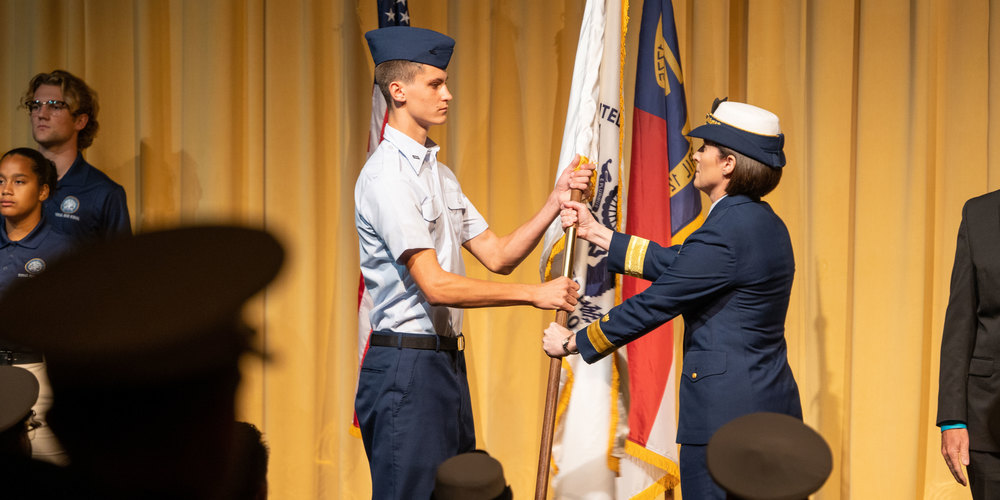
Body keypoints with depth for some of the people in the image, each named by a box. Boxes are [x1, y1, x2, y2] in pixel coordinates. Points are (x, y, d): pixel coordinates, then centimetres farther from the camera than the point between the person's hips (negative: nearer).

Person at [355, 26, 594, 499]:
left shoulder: (440, 174, 15)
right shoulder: (386, 176, -15)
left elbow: (497, 255, 14)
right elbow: (435, 285, -20)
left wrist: (555, 201, 2)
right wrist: (534, 294, -17)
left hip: (446, 362, 10)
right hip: (405, 365, -9)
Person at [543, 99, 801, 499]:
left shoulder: (724, 232, -18)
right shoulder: (763, 222, 12)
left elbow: (652, 305, -14)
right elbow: (671, 263, 18)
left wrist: (572, 342, -1)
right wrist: (595, 233, 22)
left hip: (727, 413, -9)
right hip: (772, 407, 9)